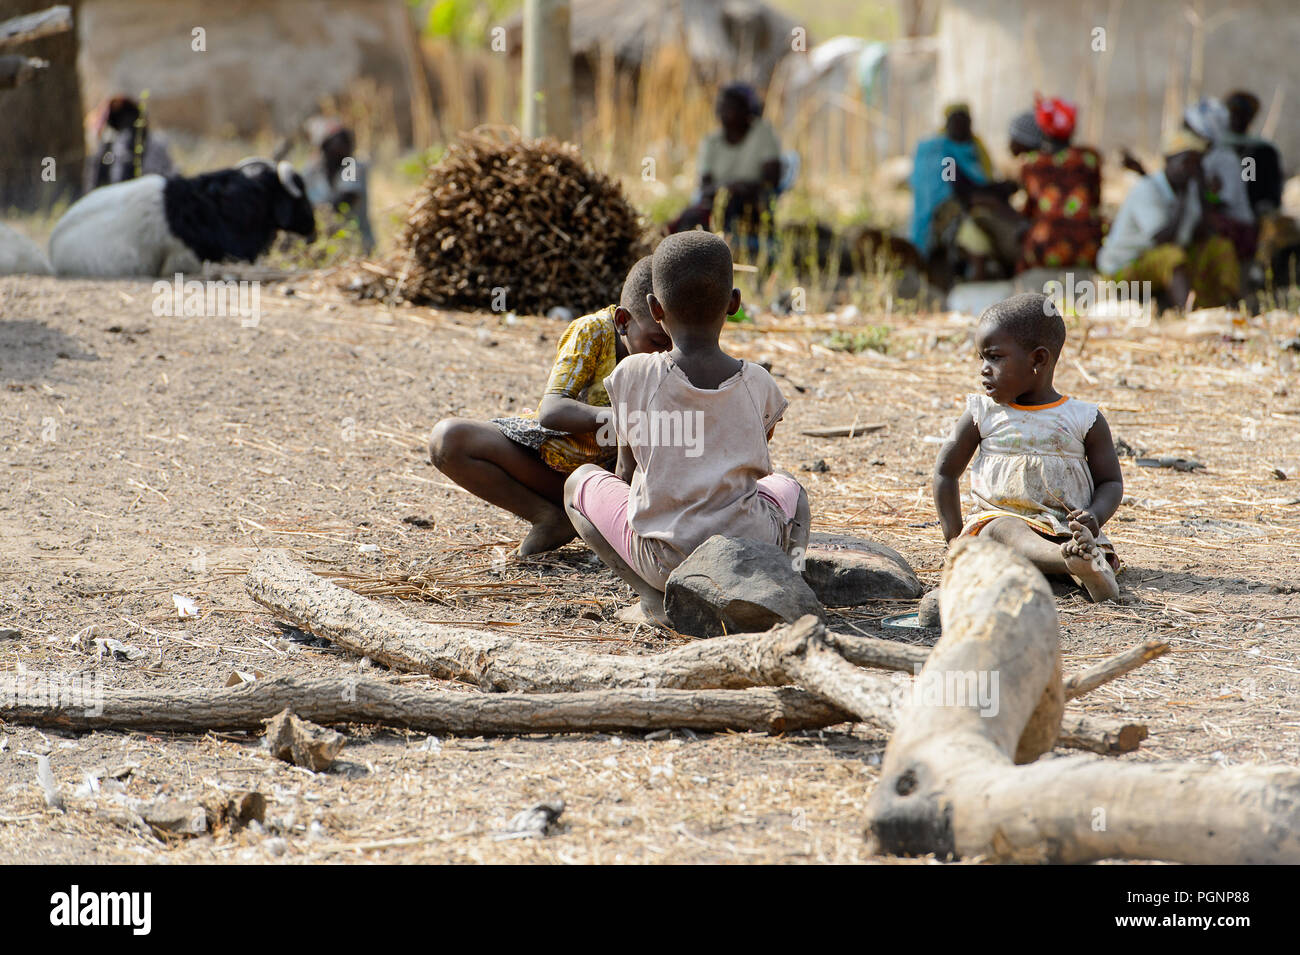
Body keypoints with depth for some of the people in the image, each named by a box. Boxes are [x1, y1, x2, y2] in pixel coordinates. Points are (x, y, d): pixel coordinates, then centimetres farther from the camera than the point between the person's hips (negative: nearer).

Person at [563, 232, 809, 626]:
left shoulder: (632, 377, -6)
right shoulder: (758, 385, 1)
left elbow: (626, 472, 9)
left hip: (665, 558, -3)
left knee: (581, 482, 23)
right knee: (785, 488, 37)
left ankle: (655, 596, 1)